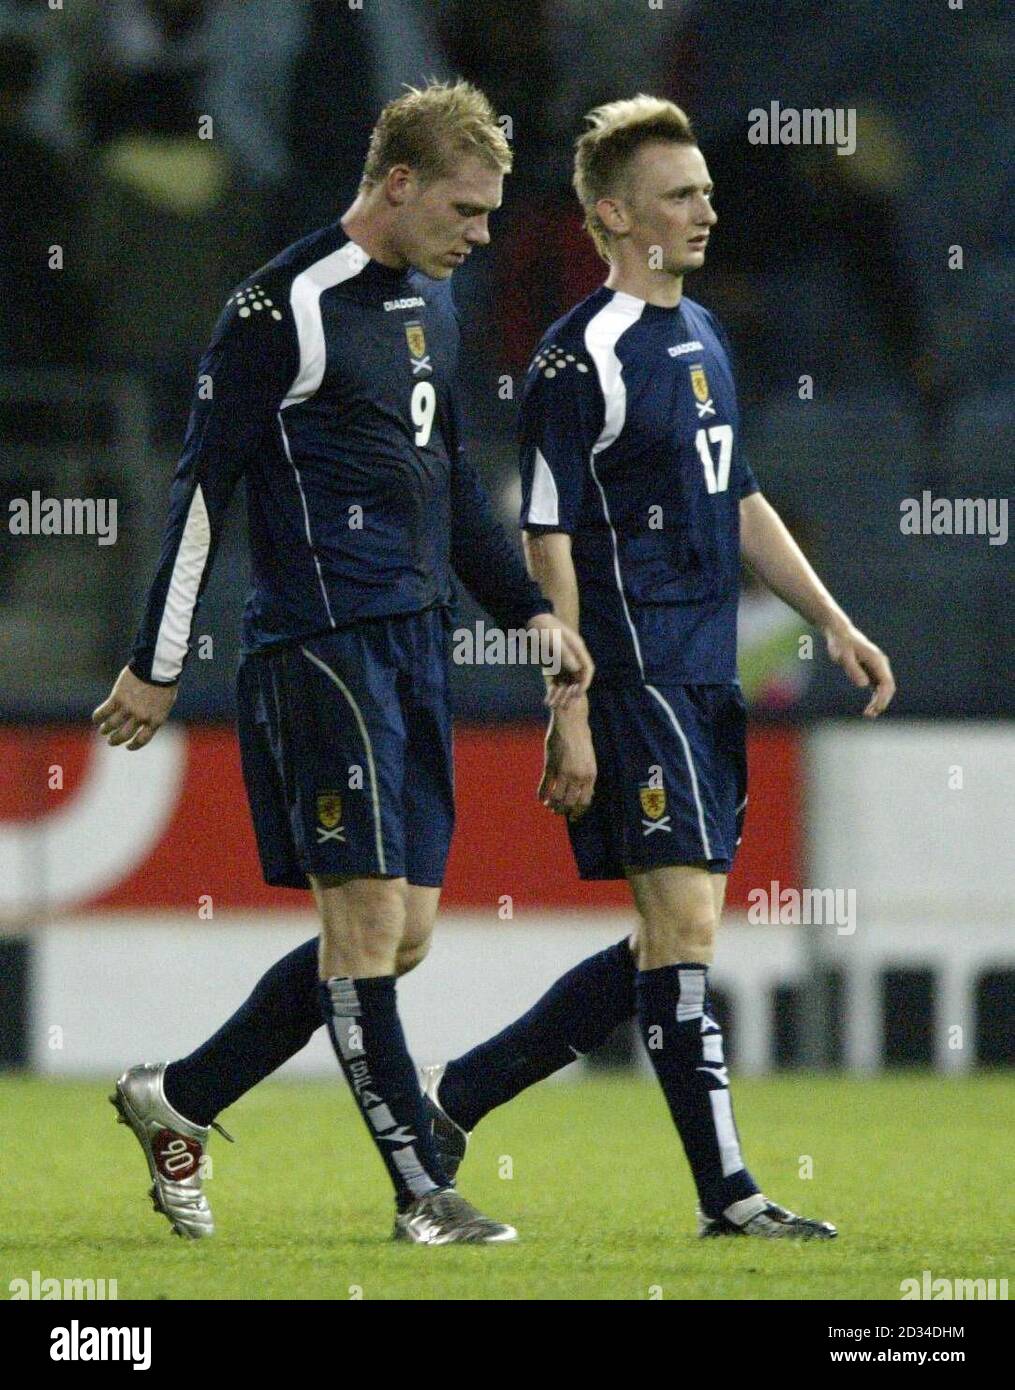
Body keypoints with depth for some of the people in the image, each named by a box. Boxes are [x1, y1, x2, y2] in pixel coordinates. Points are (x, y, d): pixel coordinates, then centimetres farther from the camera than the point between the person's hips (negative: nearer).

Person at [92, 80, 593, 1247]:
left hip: (415, 646, 9)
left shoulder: (428, 301, 16)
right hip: (322, 644, -9)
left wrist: (530, 612, 19)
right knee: (368, 917, -8)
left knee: (400, 934, 7)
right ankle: (421, 1192, -5)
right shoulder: (284, 308, -10)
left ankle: (174, 1103, 18)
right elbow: (203, 486, -9)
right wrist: (157, 667, -8)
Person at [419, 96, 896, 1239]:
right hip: (635, 675, -9)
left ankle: (457, 1096, 21)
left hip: (703, 687, 9)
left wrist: (832, 622, 19)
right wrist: (570, 717, -17)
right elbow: (545, 542, -13)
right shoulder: (581, 359, -11)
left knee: (668, 946, 10)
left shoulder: (700, 337, 17)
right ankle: (725, 1192, -5)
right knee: (684, 923, -9)